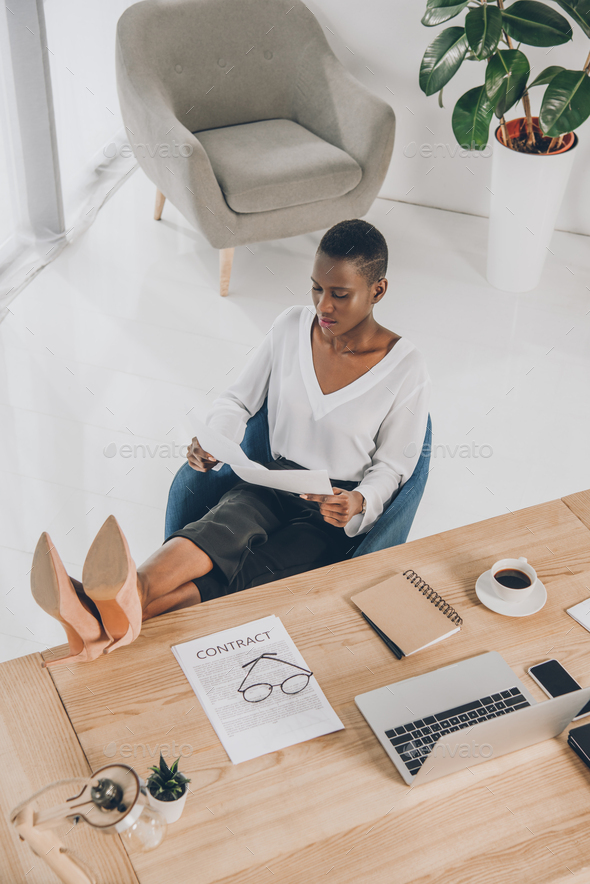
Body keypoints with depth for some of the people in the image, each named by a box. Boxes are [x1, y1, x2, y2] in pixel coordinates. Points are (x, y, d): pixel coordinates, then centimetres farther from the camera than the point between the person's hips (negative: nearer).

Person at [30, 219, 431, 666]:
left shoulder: (406, 369, -11)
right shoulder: (292, 327, 0)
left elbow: (391, 467, -3)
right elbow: (238, 399, 11)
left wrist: (359, 504, -24)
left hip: (334, 513, -3)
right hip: (274, 483, 3)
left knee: (247, 575, -33)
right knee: (225, 524, -35)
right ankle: (121, 601, -67)